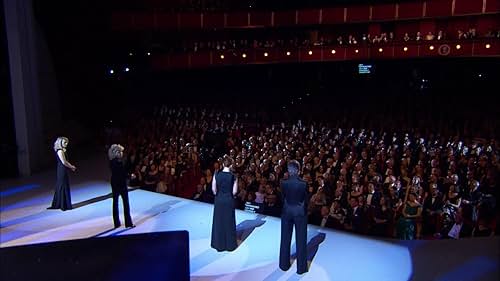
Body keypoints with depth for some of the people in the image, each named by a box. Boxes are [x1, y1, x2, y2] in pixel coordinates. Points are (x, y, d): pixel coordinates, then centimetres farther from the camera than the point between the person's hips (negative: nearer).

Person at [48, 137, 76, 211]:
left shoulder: (62, 150, 14)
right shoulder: (60, 151, -16)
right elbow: (63, 162, -19)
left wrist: (71, 166, 5)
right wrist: (71, 167, -7)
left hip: (62, 171, 10)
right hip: (62, 171, -10)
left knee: (60, 188, 15)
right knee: (64, 188, -3)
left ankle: (57, 204, 23)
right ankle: (65, 205, 4)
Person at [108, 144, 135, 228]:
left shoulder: (111, 161, 2)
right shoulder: (119, 162, -20)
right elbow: (124, 173, -18)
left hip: (114, 183, 7)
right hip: (121, 183, -7)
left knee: (115, 202, 12)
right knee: (126, 203, 1)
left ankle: (116, 223, 19)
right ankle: (128, 223, 3)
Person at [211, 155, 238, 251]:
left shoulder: (217, 174, -8)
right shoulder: (233, 176, -11)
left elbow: (214, 189, -3)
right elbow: (234, 191, -8)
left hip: (219, 200, 1)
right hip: (229, 200, -1)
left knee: (218, 221, 13)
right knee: (229, 222, 11)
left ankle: (219, 244, 21)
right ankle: (230, 244, 20)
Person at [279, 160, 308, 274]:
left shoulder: (284, 183, -10)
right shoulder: (303, 183, -14)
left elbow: (283, 198, -2)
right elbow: (305, 200, -6)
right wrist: (304, 211, 9)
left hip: (287, 211, 2)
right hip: (300, 212, -2)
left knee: (285, 239, 15)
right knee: (301, 240, 9)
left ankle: (284, 264, 27)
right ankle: (301, 267, 17)